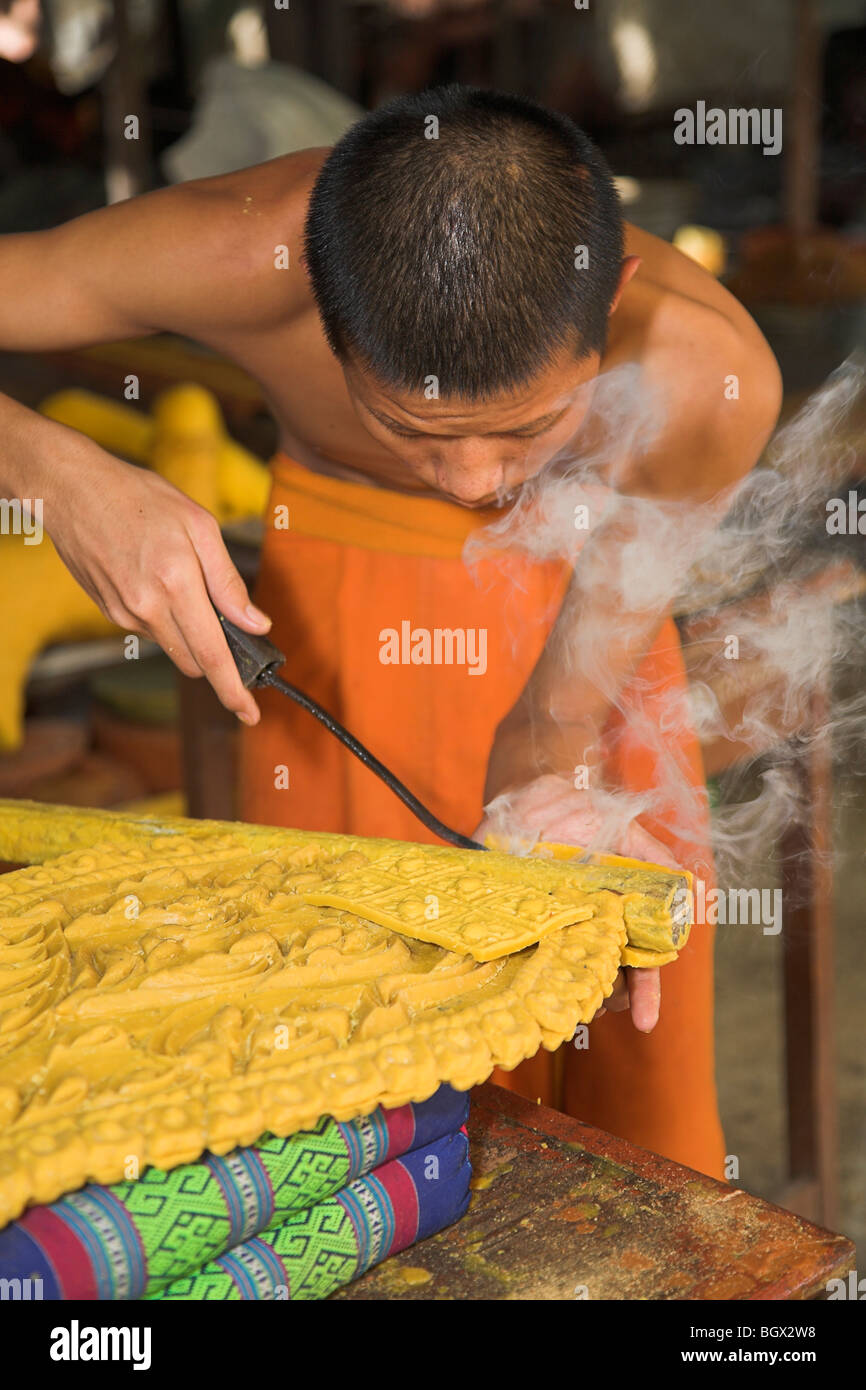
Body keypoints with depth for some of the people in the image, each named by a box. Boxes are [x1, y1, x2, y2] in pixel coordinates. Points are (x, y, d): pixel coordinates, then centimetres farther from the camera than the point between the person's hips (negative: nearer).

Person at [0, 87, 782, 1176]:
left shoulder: (710, 371, -32)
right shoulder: (242, 255, -34)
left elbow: (552, 723, -23)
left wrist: (547, 788, -44)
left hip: (577, 595, 0)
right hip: (339, 608, 0)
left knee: (633, 1082, 8)